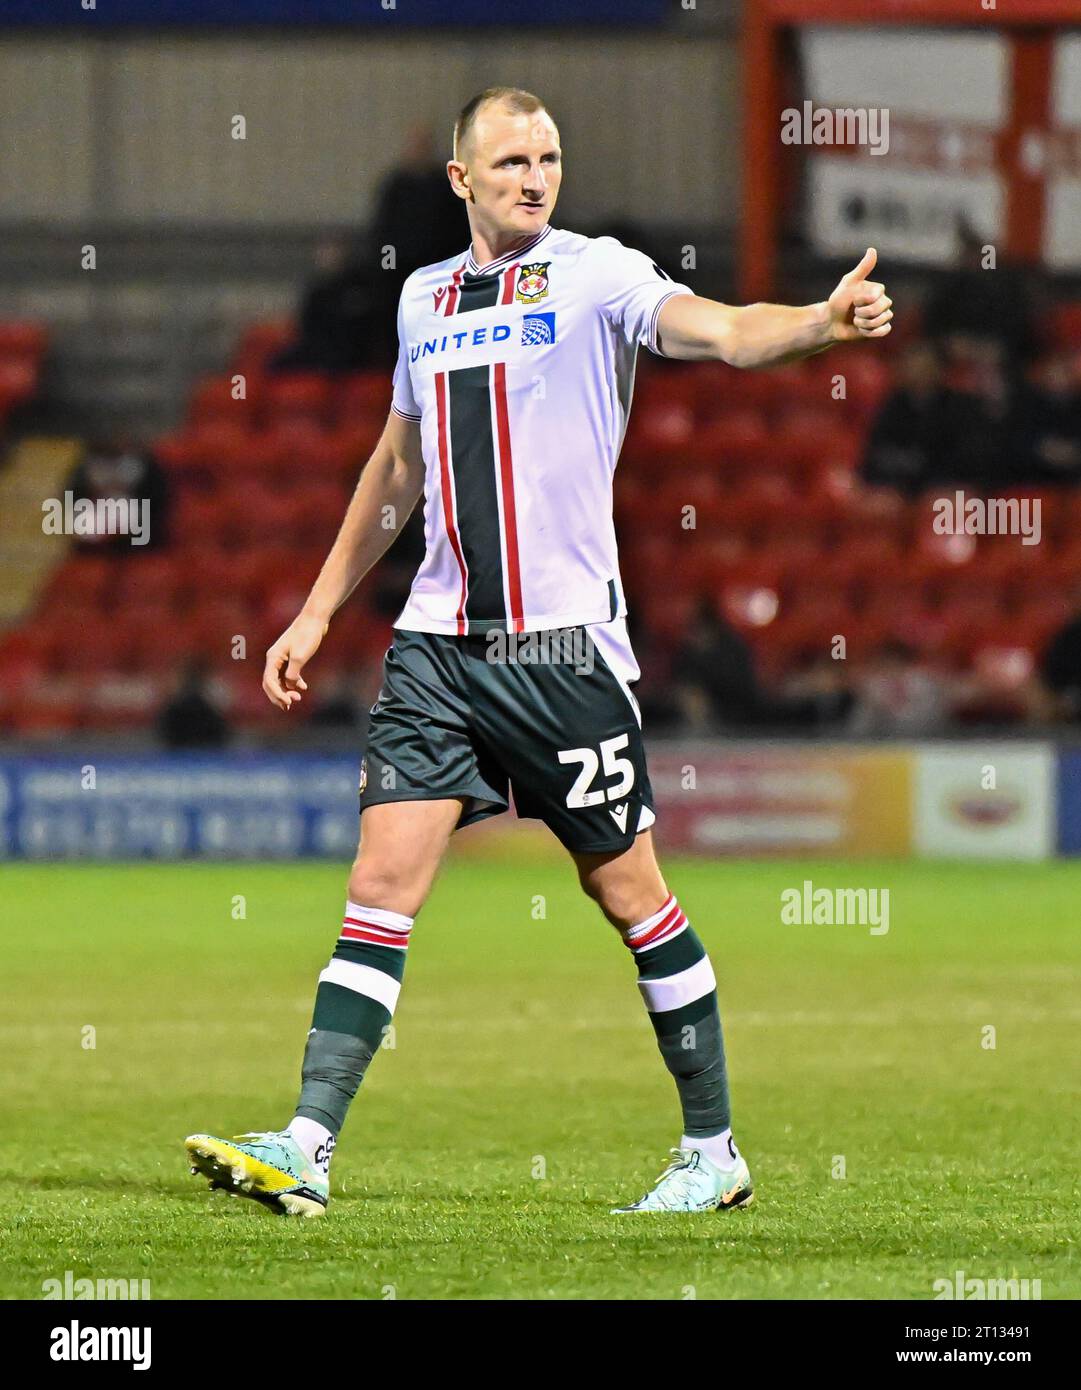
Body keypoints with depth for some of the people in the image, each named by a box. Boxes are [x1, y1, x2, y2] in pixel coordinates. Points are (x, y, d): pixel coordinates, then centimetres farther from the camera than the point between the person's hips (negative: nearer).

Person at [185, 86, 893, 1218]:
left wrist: (824, 321, -41)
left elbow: (725, 333, -20)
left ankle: (714, 1149, 15)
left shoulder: (595, 275, -3)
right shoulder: (423, 298, 13)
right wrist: (317, 613, 28)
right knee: (382, 881, -5)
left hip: (563, 638, -4)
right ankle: (305, 1150, -9)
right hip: (438, 641, 4)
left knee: (626, 888, 2)